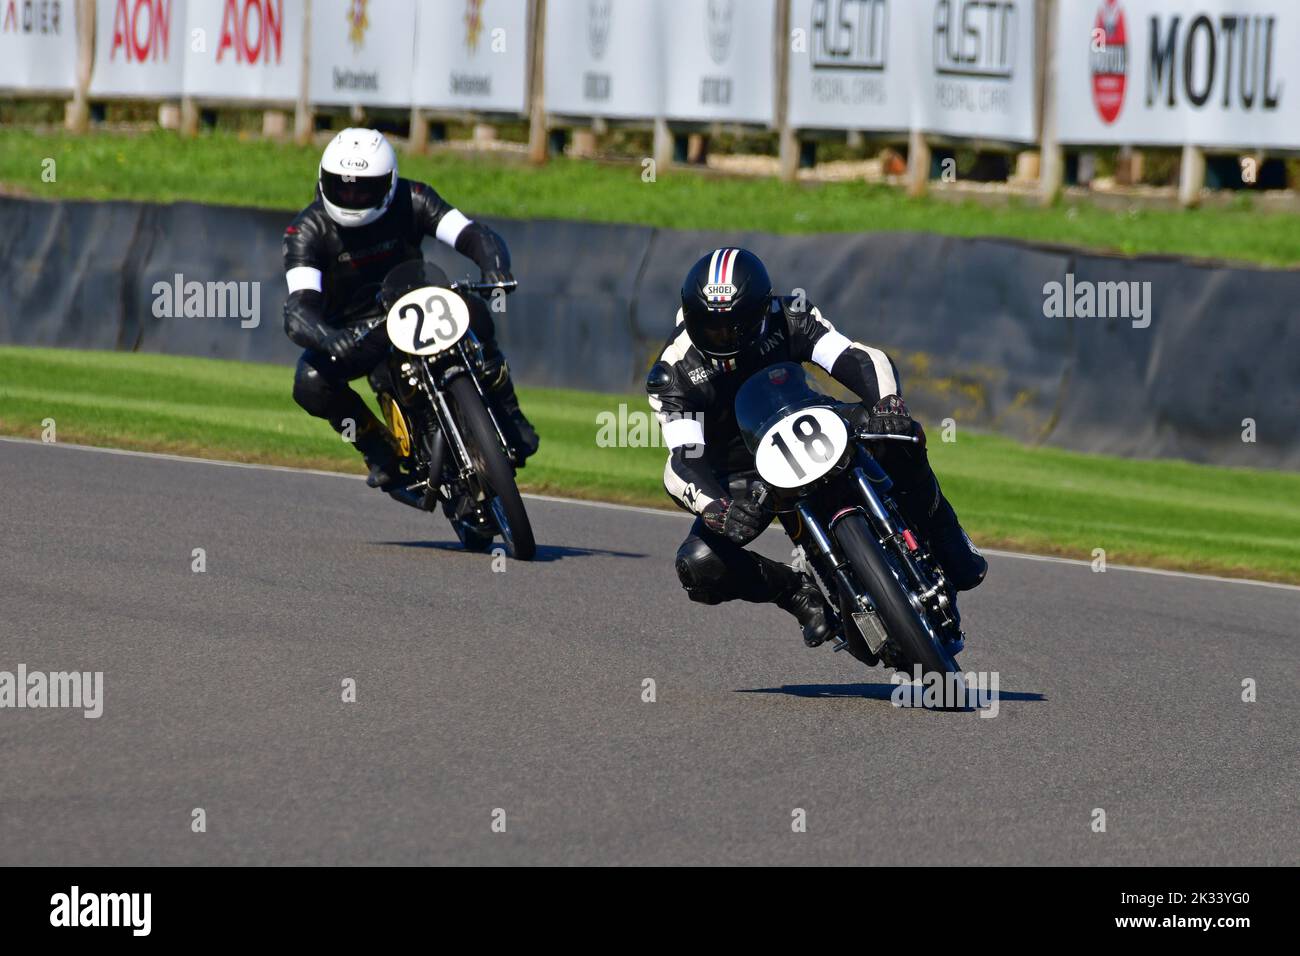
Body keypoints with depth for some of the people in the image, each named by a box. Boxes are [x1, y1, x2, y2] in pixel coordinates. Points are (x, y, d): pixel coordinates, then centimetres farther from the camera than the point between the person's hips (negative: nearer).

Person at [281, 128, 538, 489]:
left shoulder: (411, 201, -14)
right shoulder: (307, 230, -18)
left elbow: (473, 234, -23)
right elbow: (299, 308, -30)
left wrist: (495, 269, -47)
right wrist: (327, 338, -54)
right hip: (351, 331, 0)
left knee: (471, 311, -31)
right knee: (310, 383, -31)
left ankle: (508, 416, -15)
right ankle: (376, 446, -6)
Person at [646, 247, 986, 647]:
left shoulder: (787, 319, -19)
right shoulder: (674, 373, -20)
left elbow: (856, 358, -30)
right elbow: (682, 460, -30)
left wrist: (888, 404, -53)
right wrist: (718, 511, -51)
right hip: (738, 479, -1)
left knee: (898, 434, -26)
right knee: (699, 566, -27)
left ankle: (941, 538, -4)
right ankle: (797, 590, -4)